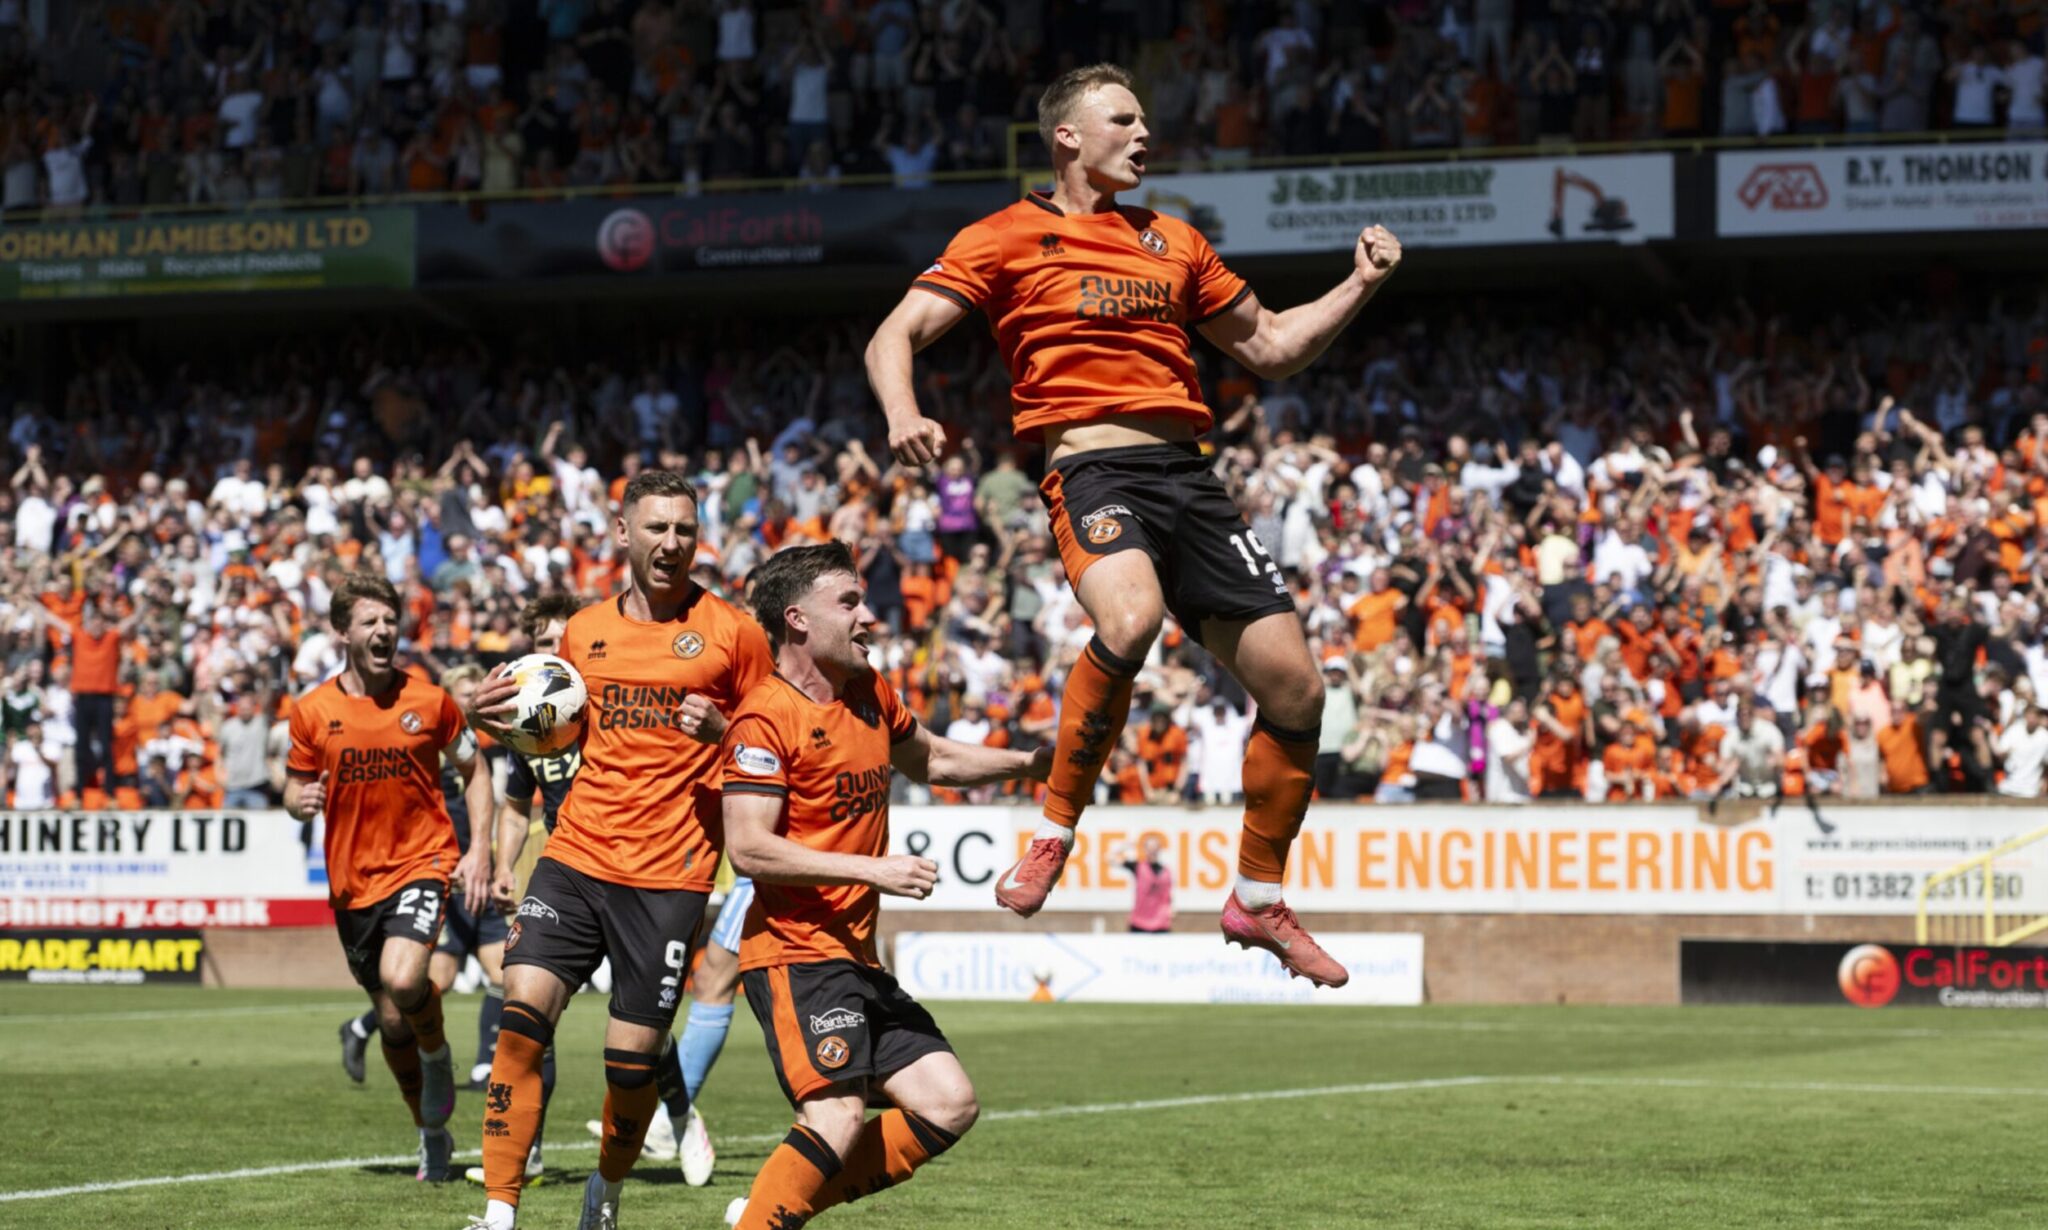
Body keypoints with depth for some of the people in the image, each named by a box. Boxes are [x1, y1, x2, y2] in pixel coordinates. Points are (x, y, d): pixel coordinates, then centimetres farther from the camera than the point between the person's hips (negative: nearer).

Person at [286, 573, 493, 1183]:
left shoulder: (430, 700, -3)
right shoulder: (313, 711, 0)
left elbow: (474, 771, 8)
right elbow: (295, 790, 10)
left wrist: (479, 849, -2)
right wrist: (300, 801, -15)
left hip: (423, 862, -3)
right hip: (353, 880, 3)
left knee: (403, 979, -28)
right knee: (391, 1019, 10)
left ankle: (438, 1055, 5)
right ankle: (433, 1137, 30)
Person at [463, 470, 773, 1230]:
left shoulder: (732, 633, 1)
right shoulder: (585, 631, 12)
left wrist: (719, 730, -15)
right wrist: (502, 721, 7)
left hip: (670, 875, -3)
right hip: (577, 856, 3)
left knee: (633, 1058, -1)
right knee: (522, 1014, -15)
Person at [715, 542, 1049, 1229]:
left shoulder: (871, 695, 12)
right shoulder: (766, 719, -13)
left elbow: (930, 760, 32)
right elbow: (748, 848, -20)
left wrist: (1031, 763, 19)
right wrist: (873, 870, -22)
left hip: (858, 959, 9)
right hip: (795, 953, -9)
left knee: (949, 1105, 2)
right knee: (838, 1120, -23)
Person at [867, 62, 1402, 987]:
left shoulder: (1174, 243, 22)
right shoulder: (1009, 238, 7)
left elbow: (1269, 347, 30)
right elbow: (895, 335, 1)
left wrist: (1358, 287, 16)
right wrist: (903, 415, -20)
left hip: (1187, 475, 6)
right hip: (1092, 469, -6)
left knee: (1295, 687, -2)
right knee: (1130, 617, -38)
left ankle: (1259, 900, 16)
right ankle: (1055, 828, -19)